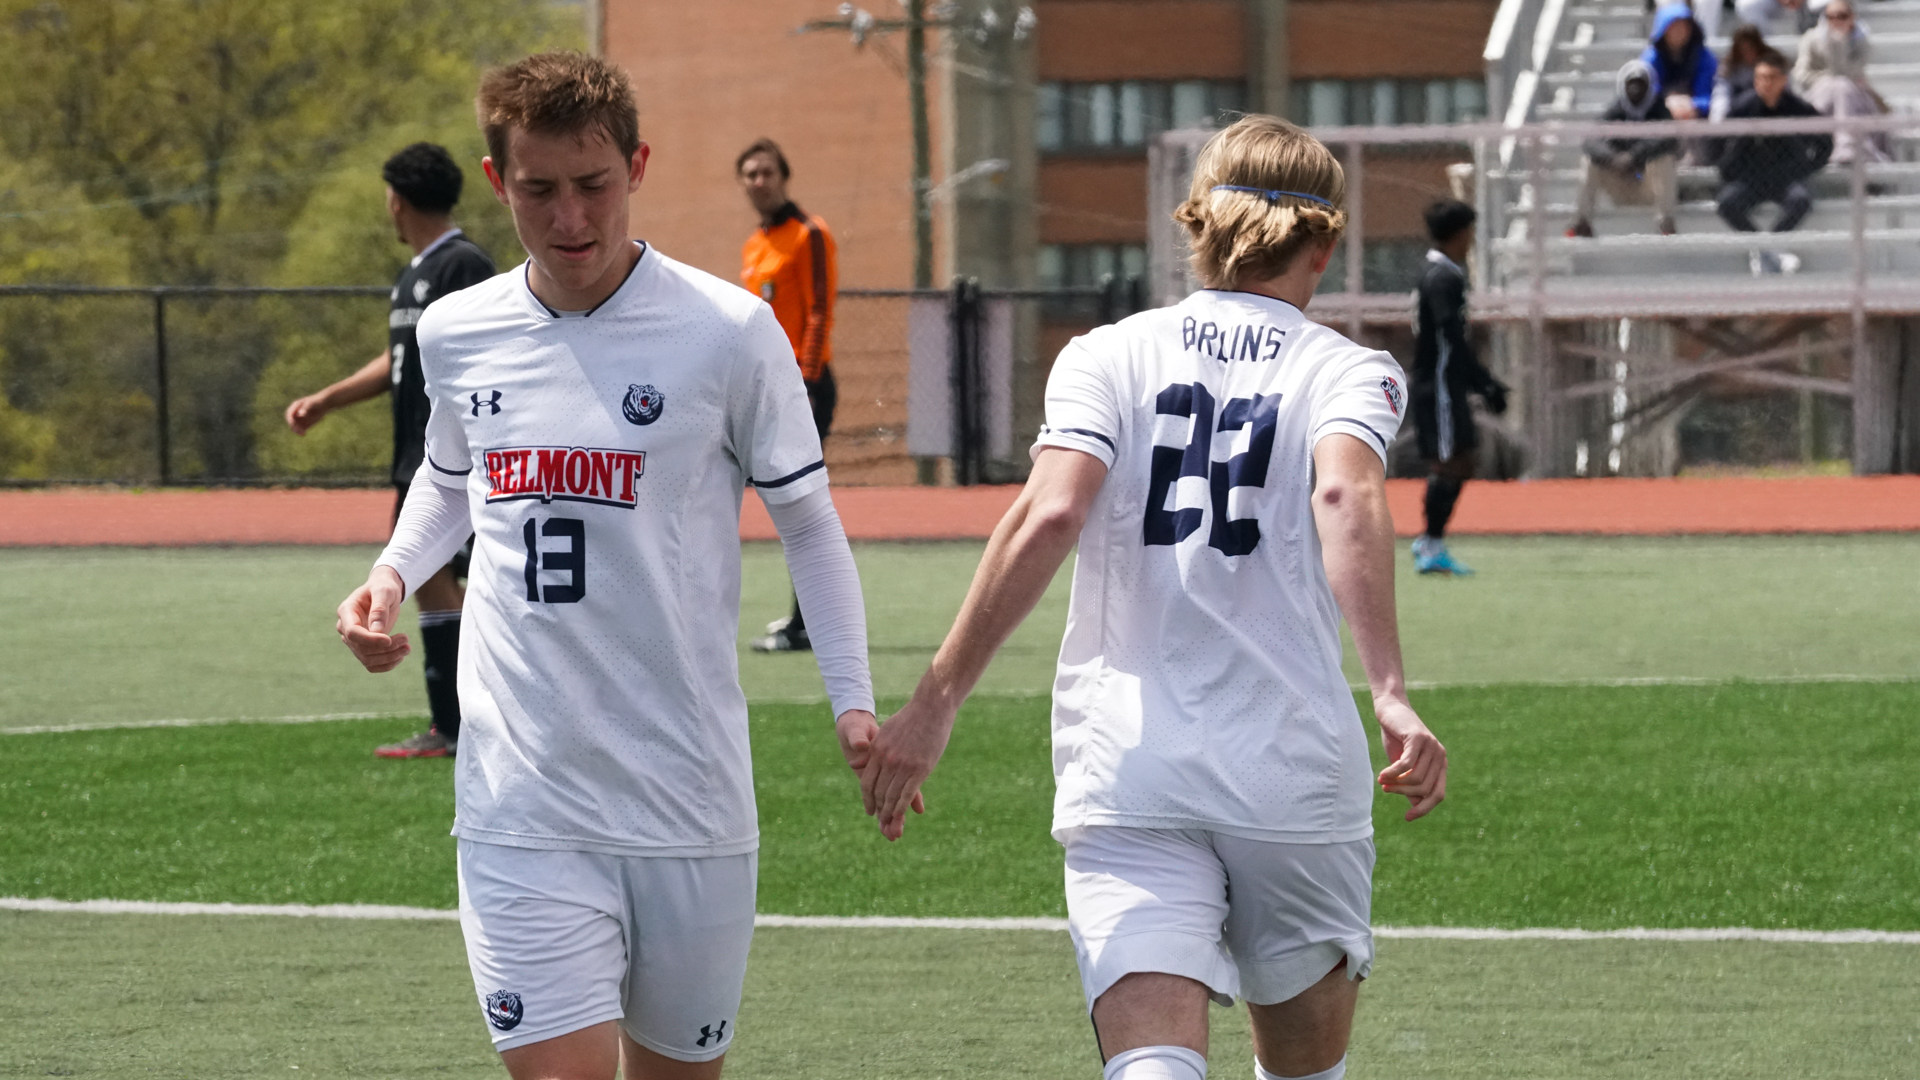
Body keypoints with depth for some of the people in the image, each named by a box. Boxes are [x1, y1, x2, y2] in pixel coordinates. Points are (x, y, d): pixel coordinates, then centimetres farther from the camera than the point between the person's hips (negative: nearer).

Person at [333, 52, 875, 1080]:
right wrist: (392, 574, 6)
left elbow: (808, 522, 4)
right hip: (522, 810, 1)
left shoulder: (727, 331, -6)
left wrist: (853, 701, -7)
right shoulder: (455, 335, 4)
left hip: (691, 804, -1)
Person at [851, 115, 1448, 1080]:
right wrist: (1391, 697, -24)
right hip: (1297, 764, 0)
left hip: (1125, 772, 0)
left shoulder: (1107, 357, 9)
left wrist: (934, 703, -8)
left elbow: (1048, 515, -8)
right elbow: (1348, 498, -15)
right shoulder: (1349, 371, 7)